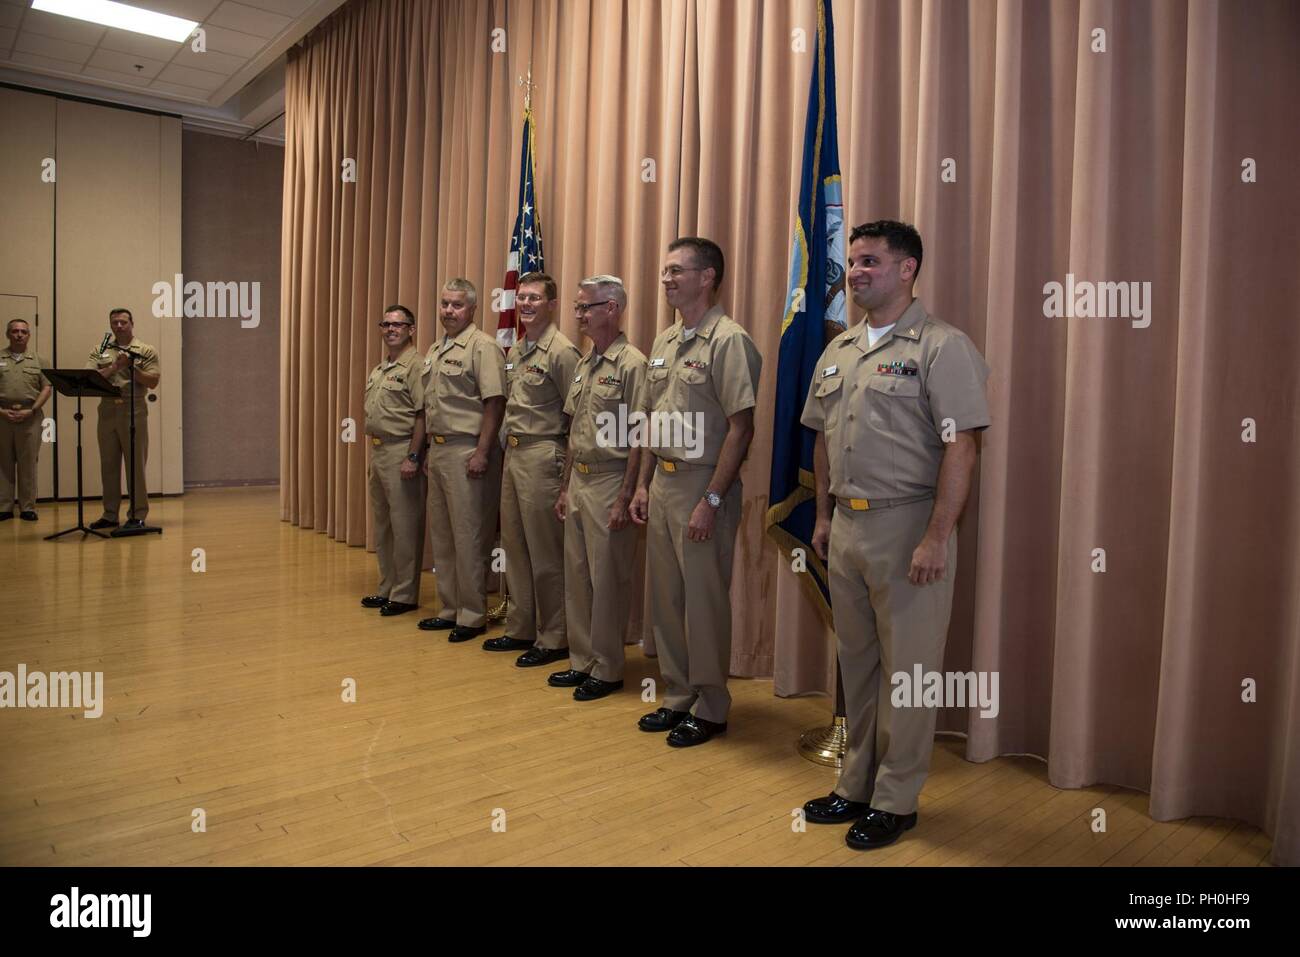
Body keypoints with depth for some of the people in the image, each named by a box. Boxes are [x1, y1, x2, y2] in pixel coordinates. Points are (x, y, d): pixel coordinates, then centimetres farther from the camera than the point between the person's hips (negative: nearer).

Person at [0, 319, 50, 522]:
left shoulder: (38, 361, 9)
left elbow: (46, 389, 3)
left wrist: (30, 411, -9)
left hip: (30, 417, -1)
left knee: (28, 464, 1)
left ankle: (28, 508, 6)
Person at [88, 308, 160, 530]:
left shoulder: (146, 351, 5)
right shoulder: (100, 351, 15)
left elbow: (152, 382, -3)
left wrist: (131, 367, -14)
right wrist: (114, 367, -10)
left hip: (134, 413, -4)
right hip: (107, 412, 4)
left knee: (136, 465, -2)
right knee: (108, 465, 8)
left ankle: (137, 514, 4)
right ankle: (110, 514, 15)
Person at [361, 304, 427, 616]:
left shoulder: (416, 366, -10)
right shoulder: (378, 369, 18)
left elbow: (422, 415, -16)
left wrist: (412, 457, -21)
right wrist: (374, 454, 17)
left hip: (401, 451, -9)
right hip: (377, 450, 10)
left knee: (405, 526, -3)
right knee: (382, 525, 15)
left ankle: (405, 595, 5)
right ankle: (387, 588, 26)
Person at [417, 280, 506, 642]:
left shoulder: (482, 346, -9)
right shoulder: (434, 350, 18)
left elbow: (495, 402, -16)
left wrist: (482, 453, -20)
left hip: (466, 451, -9)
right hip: (437, 449, 9)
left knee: (468, 536, -4)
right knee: (441, 534, 14)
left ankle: (472, 615, 6)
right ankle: (449, 608, 25)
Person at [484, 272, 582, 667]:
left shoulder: (561, 352, -11)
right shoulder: (514, 352, 15)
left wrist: (568, 472, -15)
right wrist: (507, 439, 11)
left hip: (543, 455, -9)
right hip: (513, 453, 9)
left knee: (546, 553, -2)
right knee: (514, 545, 14)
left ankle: (554, 639, 9)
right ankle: (520, 629, 26)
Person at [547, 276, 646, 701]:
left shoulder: (631, 363, -12)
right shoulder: (583, 364, 14)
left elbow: (638, 438, -16)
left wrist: (625, 497, -18)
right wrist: (565, 486, 17)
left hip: (609, 482, -9)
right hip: (578, 481, 9)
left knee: (607, 579, 0)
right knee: (576, 575, 13)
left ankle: (607, 670, 13)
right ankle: (582, 661, 26)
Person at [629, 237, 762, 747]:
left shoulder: (728, 340, -12)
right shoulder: (663, 341, 14)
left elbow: (741, 427, -16)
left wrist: (711, 500, -19)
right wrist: (642, 485, 14)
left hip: (703, 486, -8)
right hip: (662, 484, 8)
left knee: (705, 600, 1)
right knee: (665, 598, 14)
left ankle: (711, 708, 17)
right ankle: (678, 697, 29)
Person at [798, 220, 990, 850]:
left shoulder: (941, 347, -9)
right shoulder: (837, 351, 14)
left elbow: (961, 447, -15)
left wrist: (937, 537, -20)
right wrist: (824, 516, 15)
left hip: (907, 526, -7)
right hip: (847, 526, 7)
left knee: (906, 668, 3)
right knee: (857, 662, 16)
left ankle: (896, 800, 19)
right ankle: (857, 785, 31)